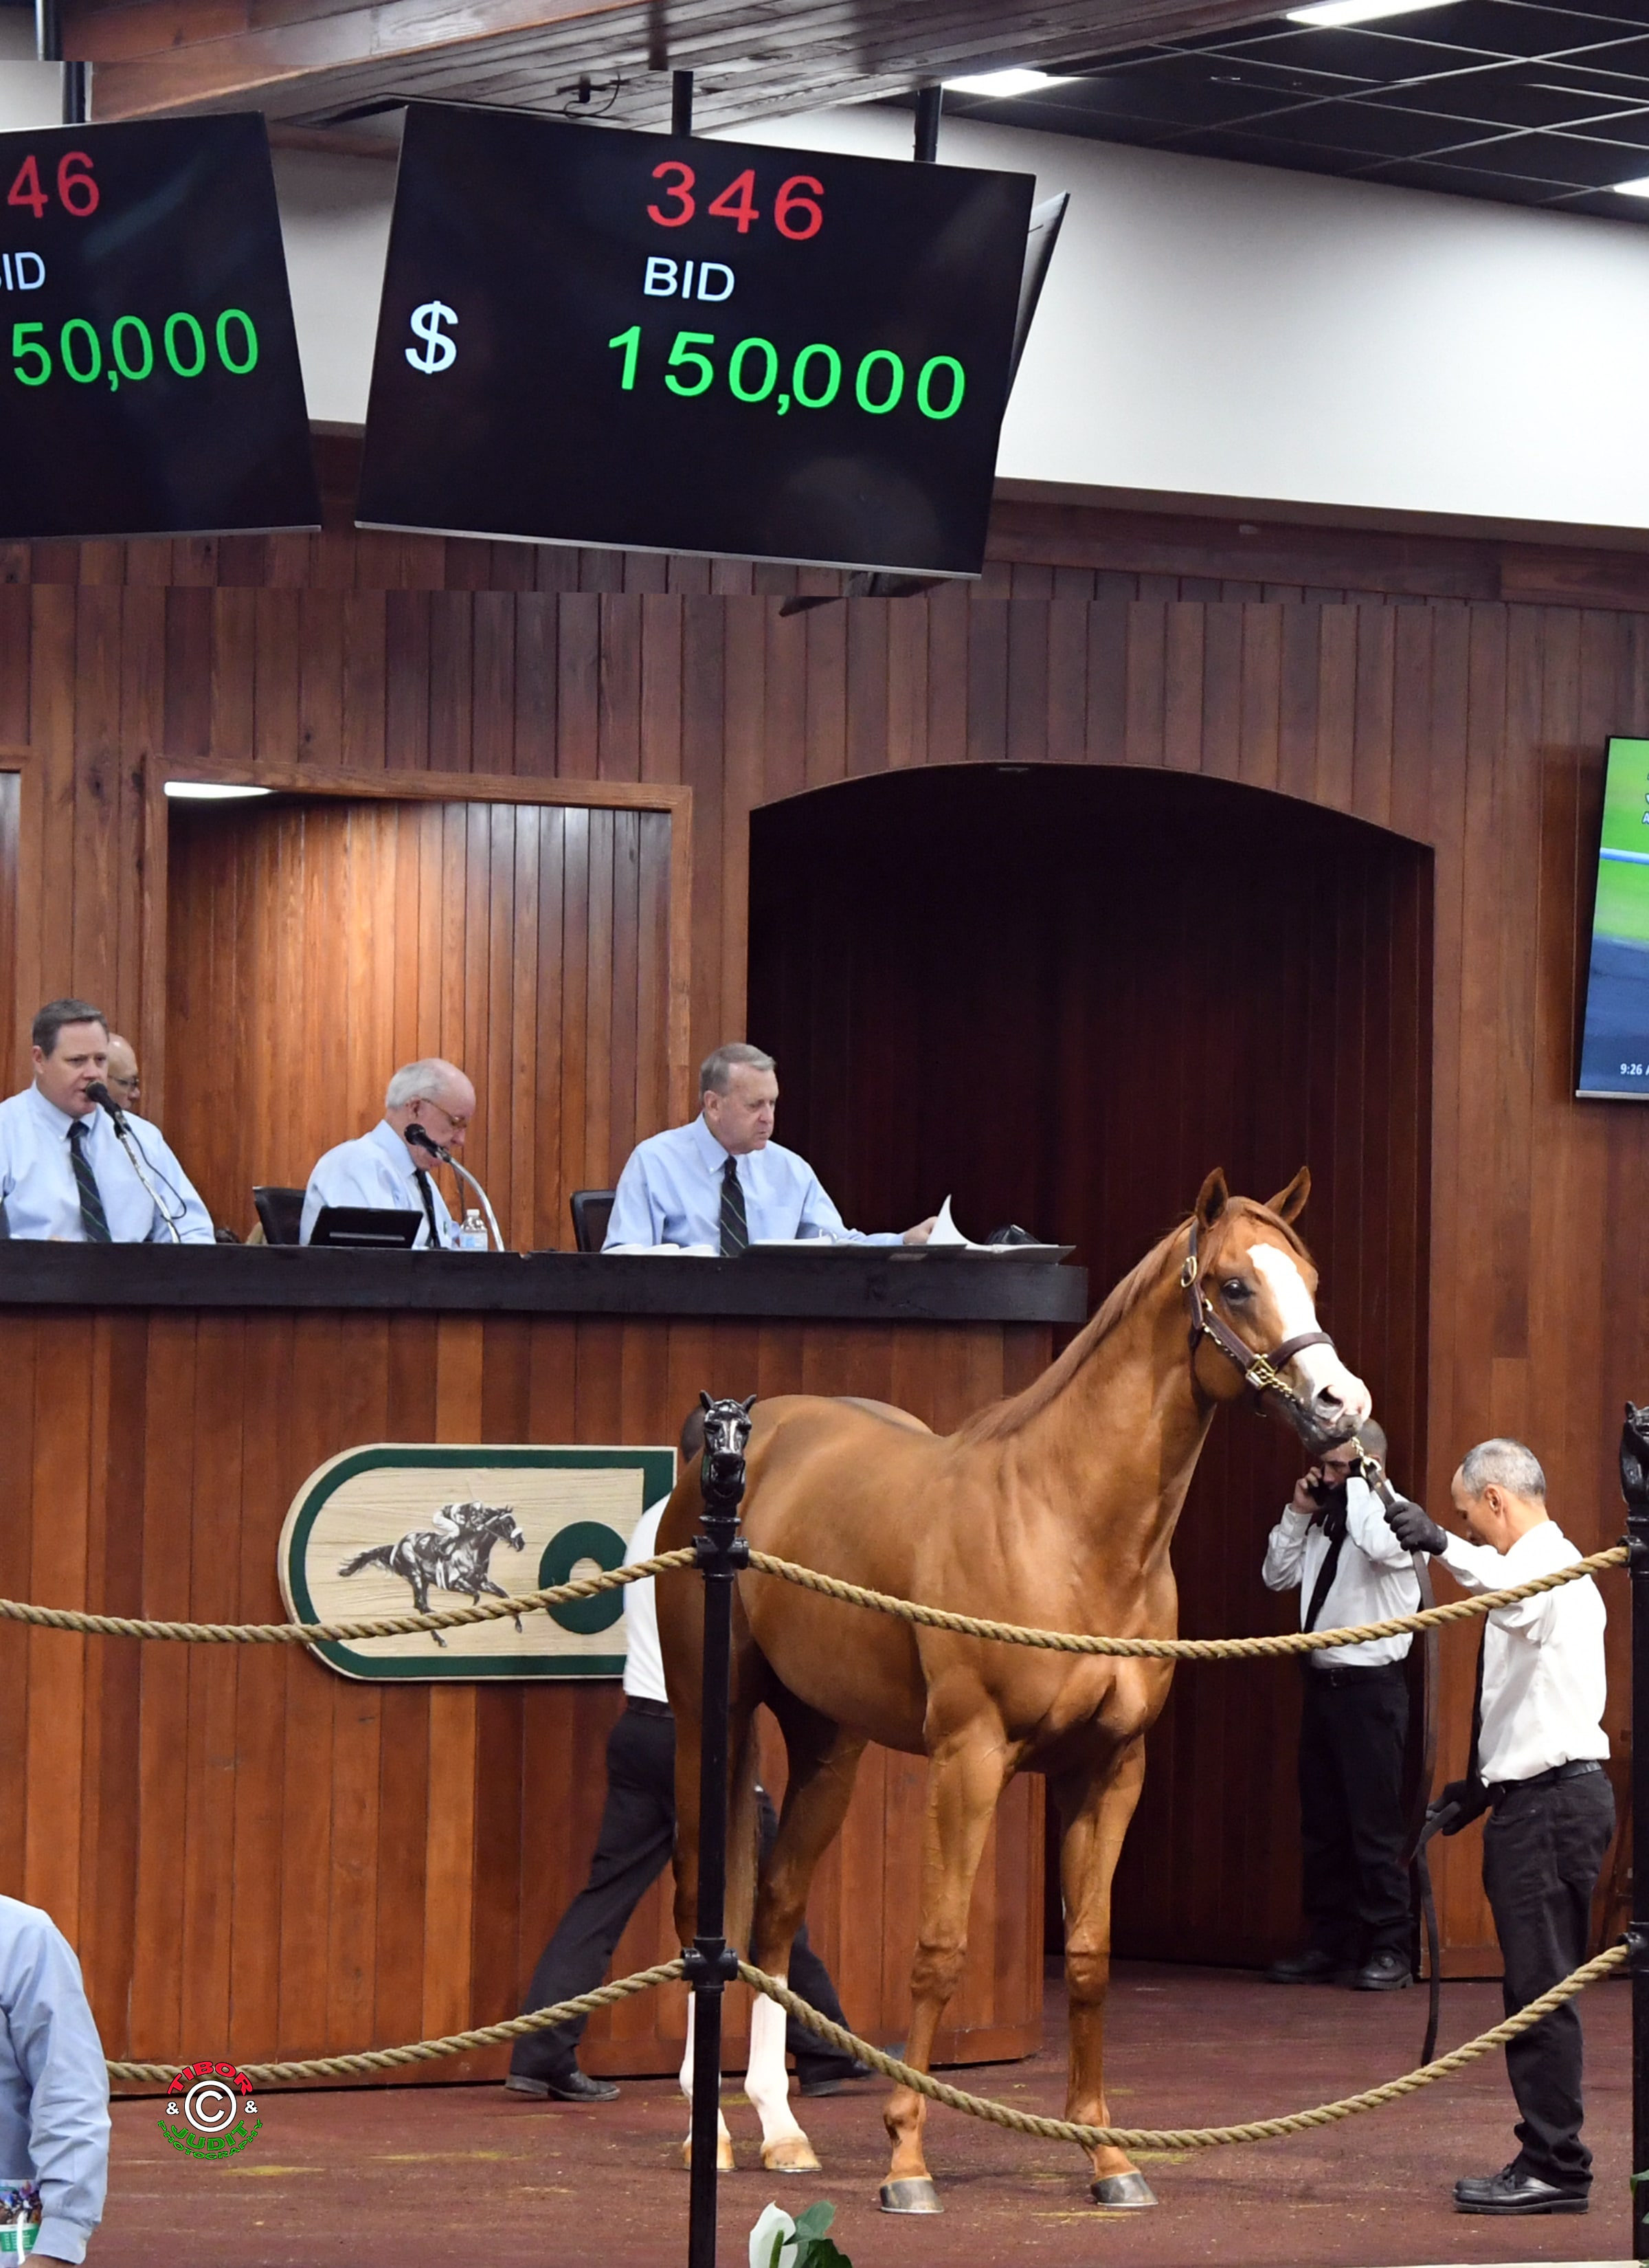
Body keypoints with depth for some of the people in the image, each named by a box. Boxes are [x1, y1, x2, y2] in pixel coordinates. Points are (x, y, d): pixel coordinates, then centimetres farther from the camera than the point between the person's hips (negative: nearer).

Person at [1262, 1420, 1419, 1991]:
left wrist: (1359, 1486, -16)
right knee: (1321, 1824, 10)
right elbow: (1277, 1576, 16)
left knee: (1374, 1825, -7)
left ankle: (1390, 1948, -2)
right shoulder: (1323, 1524, 14)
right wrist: (1297, 1514, 6)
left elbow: (1380, 1548, -29)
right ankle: (1330, 1944, 17)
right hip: (1322, 1682, 8)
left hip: (1370, 1687, -8)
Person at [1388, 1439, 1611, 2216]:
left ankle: (1553, 2166, -10)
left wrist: (1443, 1545, -50)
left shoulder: (1547, 1563, -12)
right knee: (1541, 1988, 11)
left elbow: (1514, 1593, -39)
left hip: (1550, 1801, -11)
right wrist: (1481, 1785, 22)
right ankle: (1549, 2160, 13)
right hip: (1545, 1795, 11)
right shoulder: (1546, 1565, 23)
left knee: (1540, 1986, -10)